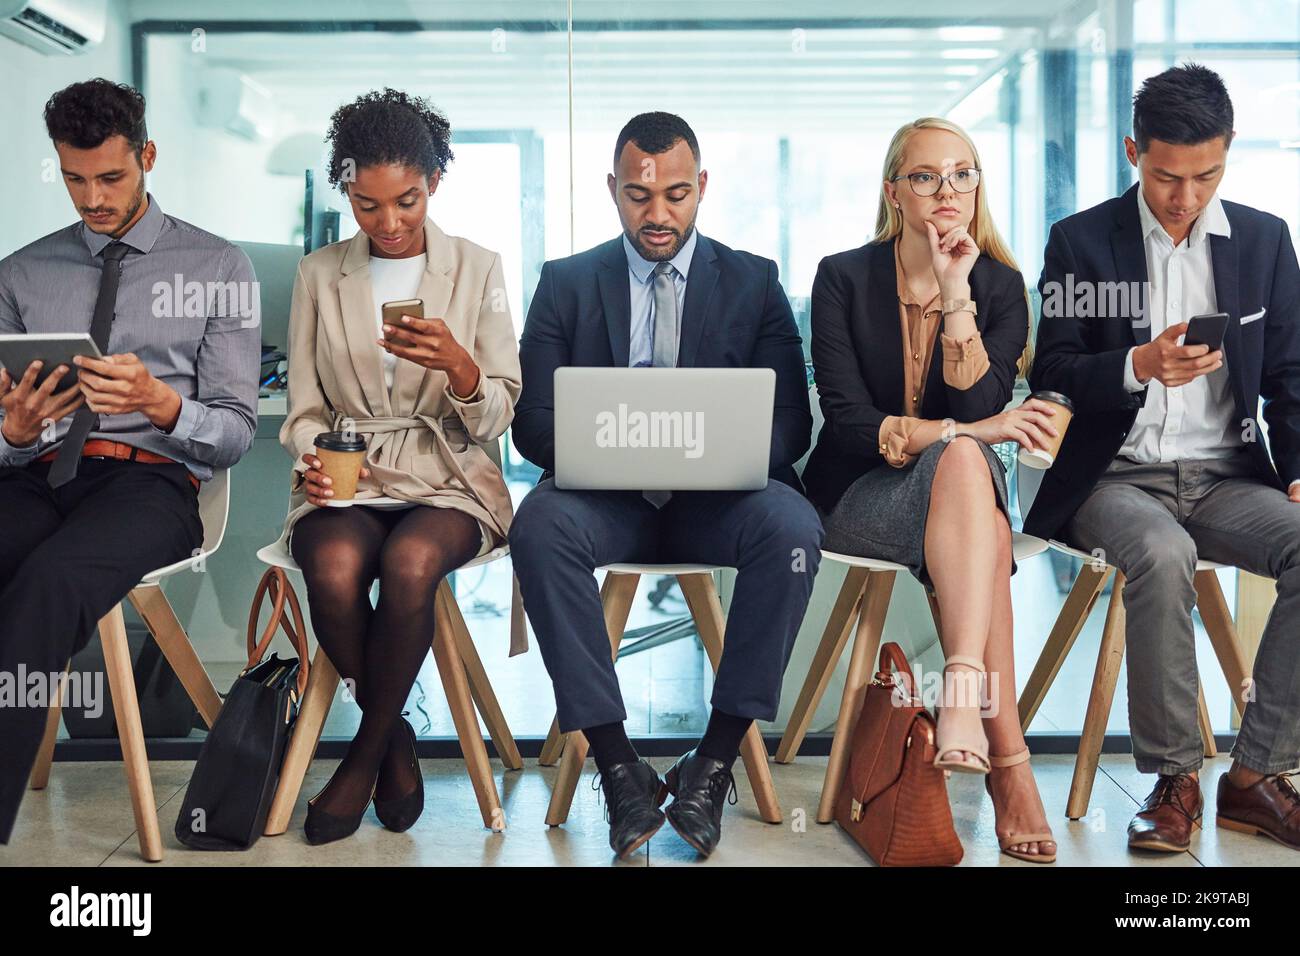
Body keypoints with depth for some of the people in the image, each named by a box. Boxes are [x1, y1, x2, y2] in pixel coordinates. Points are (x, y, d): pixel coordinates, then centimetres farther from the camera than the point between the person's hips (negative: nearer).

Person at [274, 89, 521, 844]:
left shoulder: (478, 270, 6)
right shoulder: (320, 275, 10)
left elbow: (497, 419, 2)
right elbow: (304, 410, 11)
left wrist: (458, 366, -19)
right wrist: (312, 457, -13)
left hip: (447, 477, -1)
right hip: (346, 478, 1)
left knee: (410, 563, -35)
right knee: (335, 568, -33)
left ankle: (366, 753, -10)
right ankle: (395, 737, -5)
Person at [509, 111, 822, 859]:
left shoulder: (754, 282, 10)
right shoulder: (566, 284, 11)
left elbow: (790, 425, 2)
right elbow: (534, 424, 3)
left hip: (719, 497, 0)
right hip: (606, 497, 0)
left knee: (792, 527, -33)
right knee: (540, 525, -33)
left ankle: (716, 761, -22)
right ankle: (617, 762, -26)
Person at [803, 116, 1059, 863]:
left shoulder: (1000, 285, 6)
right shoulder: (844, 278, -1)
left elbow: (983, 408, -10)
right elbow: (847, 421, -10)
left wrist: (956, 297, -17)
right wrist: (963, 432, -19)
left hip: (962, 489, 2)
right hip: (862, 495, -2)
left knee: (962, 460, -35)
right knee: (963, 458, -35)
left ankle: (963, 690, -47)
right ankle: (1008, 761, -42)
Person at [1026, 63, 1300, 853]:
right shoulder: (1081, 242, 2)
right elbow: (1050, 375, -1)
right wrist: (1140, 366, -20)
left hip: (1227, 478, 3)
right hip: (1115, 479, -3)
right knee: (1163, 554, -36)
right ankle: (1174, 781, -17)